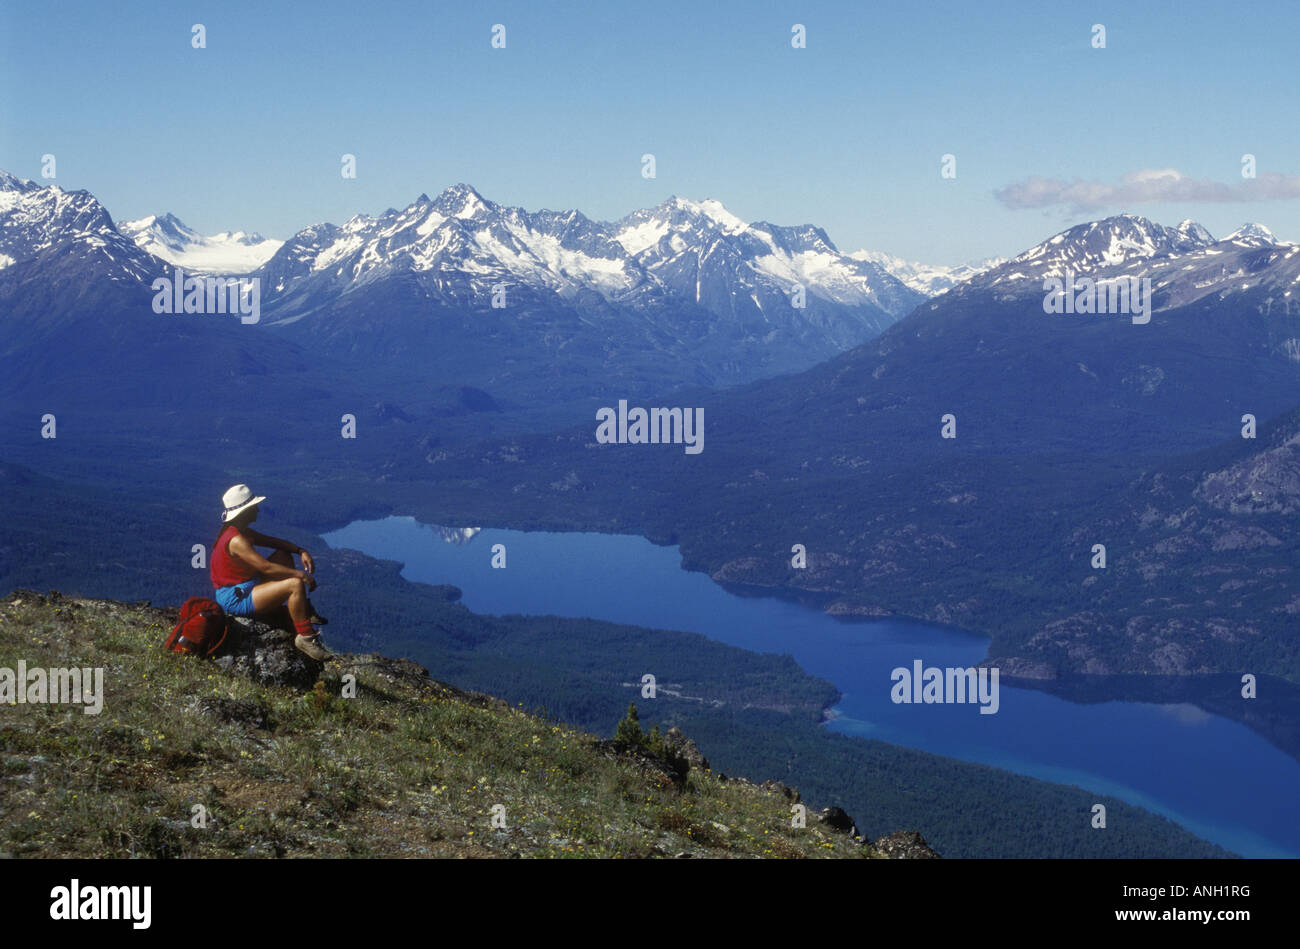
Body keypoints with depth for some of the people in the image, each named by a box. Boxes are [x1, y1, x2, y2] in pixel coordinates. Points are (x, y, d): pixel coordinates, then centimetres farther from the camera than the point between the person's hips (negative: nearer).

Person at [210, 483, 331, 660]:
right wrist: (301, 574, -22)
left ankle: (303, 611, 15)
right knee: (296, 584, -23)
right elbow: (266, 567, -29)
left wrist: (301, 551, 0)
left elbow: (273, 541, 15)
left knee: (284, 556, 17)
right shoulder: (236, 541, -25)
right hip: (235, 600, -11)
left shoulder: (242, 532, 9)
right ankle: (305, 637, -14)